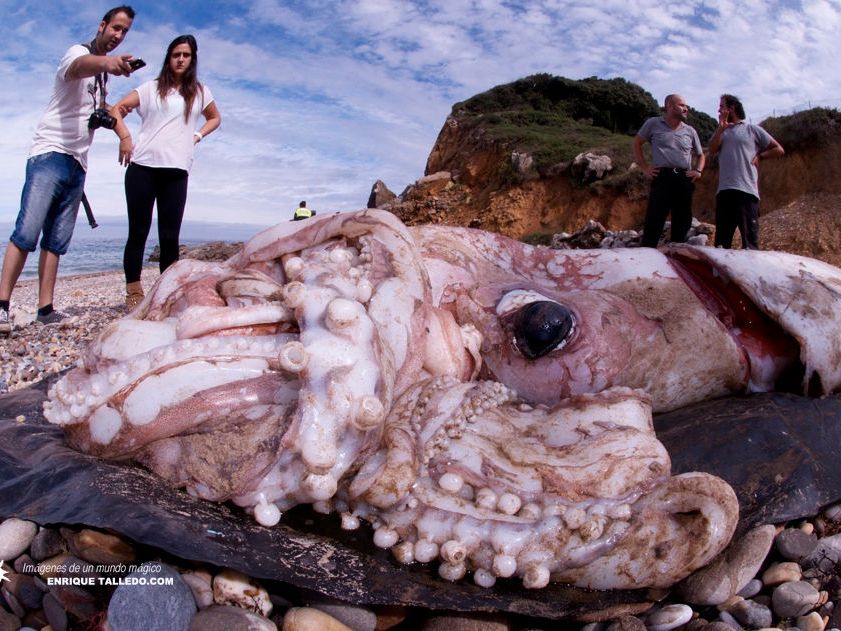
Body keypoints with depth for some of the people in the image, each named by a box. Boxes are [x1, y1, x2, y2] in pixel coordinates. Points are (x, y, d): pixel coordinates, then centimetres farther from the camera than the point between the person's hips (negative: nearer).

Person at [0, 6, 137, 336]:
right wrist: (108, 62, -52)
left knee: (57, 241, 3)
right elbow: (79, 66, -29)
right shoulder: (78, 52, -3)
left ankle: (45, 309, 2)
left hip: (77, 165, 8)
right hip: (50, 154, -7)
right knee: (27, 232, -15)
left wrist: (104, 115, 10)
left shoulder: (103, 75, 21)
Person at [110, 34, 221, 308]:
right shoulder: (151, 88, 12)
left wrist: (198, 136, 13)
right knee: (138, 232, -1)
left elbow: (215, 118, 31)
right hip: (142, 166, -1)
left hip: (176, 172, 1)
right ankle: (133, 293, 3)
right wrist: (124, 136, -6)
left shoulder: (200, 92, 16)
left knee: (170, 236, -2)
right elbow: (116, 110, 11)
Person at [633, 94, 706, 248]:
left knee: (682, 225, 6)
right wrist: (644, 167, 3)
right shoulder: (653, 124, 6)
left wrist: (698, 171, 7)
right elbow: (637, 143, 13)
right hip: (662, 178, -4)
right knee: (653, 224, -9)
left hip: (685, 180, 4)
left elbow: (700, 155, 26)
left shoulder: (690, 131, 16)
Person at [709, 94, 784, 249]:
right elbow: (712, 150, 0)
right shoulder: (721, 131, 20)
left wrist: (759, 156, 1)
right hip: (724, 190, 4)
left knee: (749, 239, -6)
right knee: (721, 240, 6)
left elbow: (779, 149, 11)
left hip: (746, 190, -4)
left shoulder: (752, 129, 9)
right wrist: (721, 127, -3)